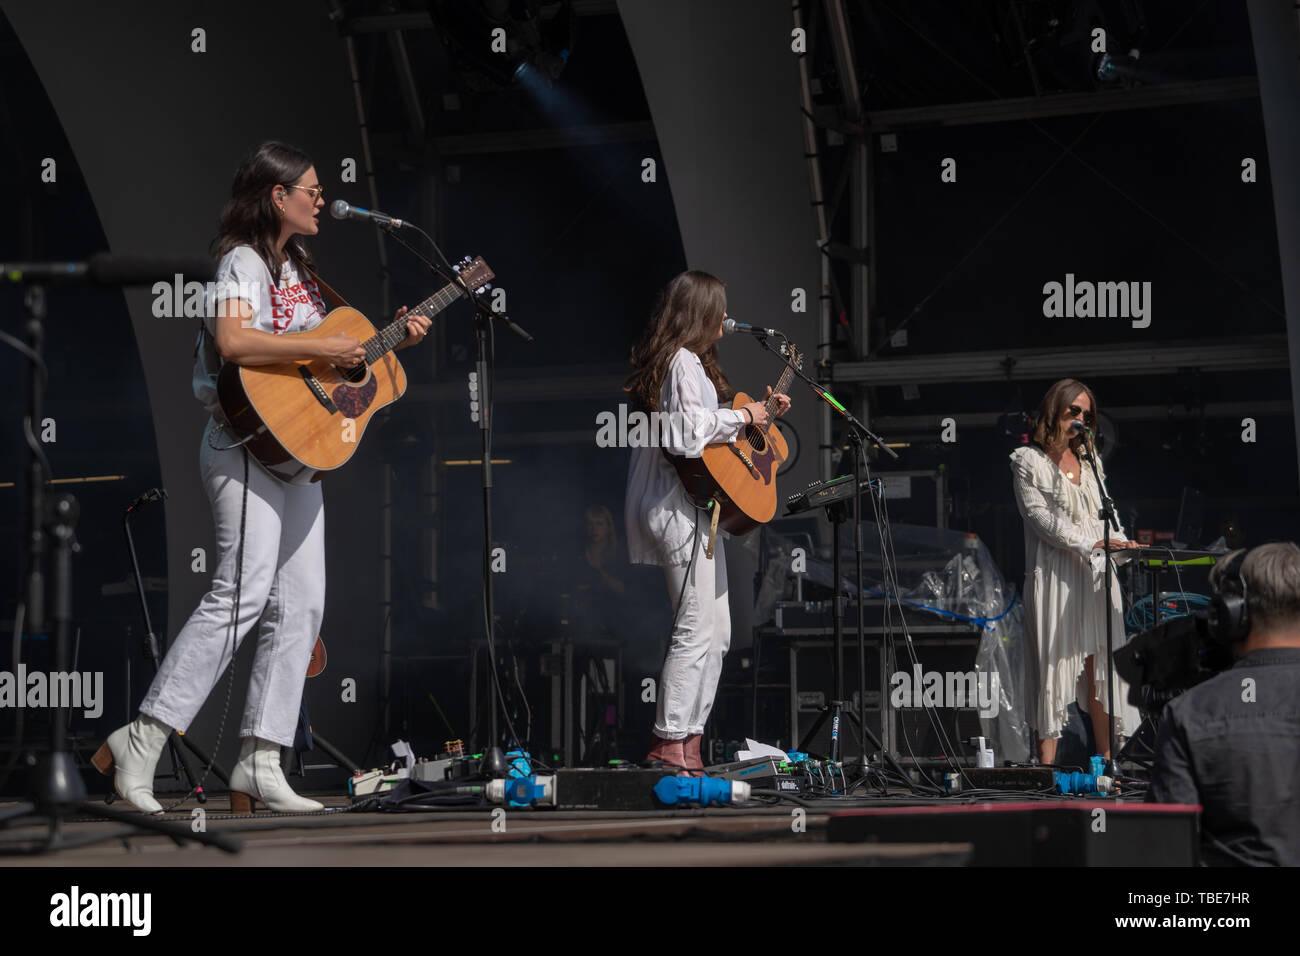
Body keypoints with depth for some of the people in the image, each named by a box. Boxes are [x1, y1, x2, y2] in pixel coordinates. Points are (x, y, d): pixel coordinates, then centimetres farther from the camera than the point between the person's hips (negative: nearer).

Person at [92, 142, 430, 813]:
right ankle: (142, 740, -16)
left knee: (301, 603, 2)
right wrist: (322, 348, -23)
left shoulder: (297, 266, 21)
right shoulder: (244, 261, -8)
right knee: (244, 592, -19)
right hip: (248, 445, -9)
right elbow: (233, 341, -26)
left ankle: (259, 763, 3)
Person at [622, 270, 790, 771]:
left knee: (716, 632, 12)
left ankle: (684, 737, 14)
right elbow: (688, 430, -25)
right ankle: (672, 742, -9)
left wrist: (763, 412, 20)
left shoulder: (688, 360, 20)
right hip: (680, 508, -11)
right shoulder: (684, 362, -13)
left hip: (693, 506, 11)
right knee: (698, 630, -11)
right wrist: (742, 416, -14)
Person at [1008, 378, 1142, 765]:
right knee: (1054, 664, -8)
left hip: (1097, 575, 5)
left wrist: (1122, 544, -1)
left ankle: (1107, 762, 2)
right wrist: (1091, 544, -17)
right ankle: (1047, 765, -8)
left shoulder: (1090, 461, 20)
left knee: (1101, 666, 1)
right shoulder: (1028, 460, 2)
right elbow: (1040, 516, -8)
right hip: (1054, 574, -5)